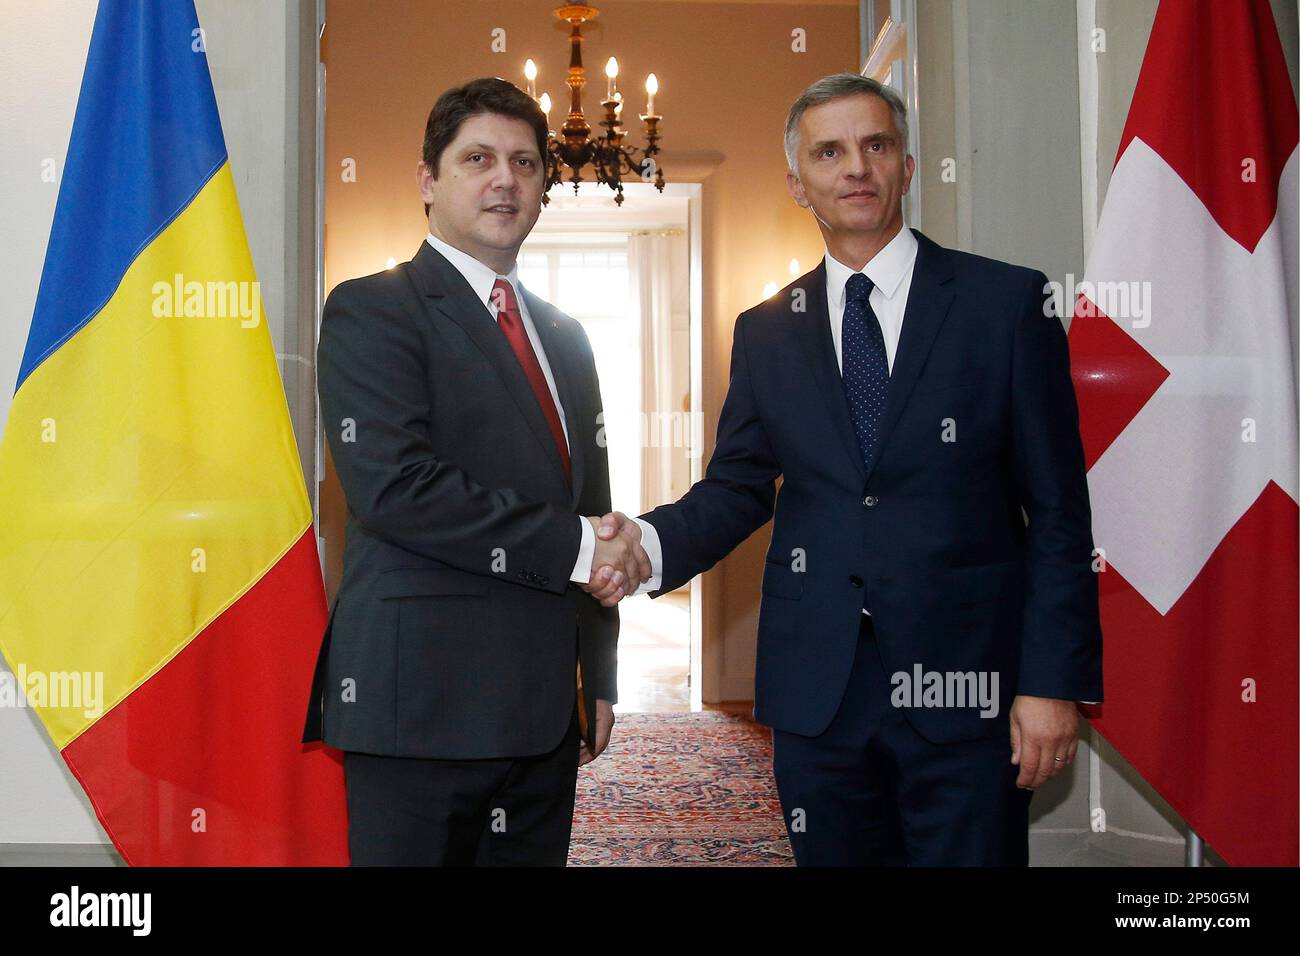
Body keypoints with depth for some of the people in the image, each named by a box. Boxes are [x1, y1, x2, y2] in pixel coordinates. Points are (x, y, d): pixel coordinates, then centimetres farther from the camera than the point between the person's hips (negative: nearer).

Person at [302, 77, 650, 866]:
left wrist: (600, 676, 15)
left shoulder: (565, 336, 17)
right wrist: (569, 546, -15)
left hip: (544, 709, 6)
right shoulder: (373, 311, -4)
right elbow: (392, 483, -18)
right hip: (422, 702, -6)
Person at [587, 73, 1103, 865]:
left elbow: (1057, 511, -3)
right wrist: (651, 543, -10)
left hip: (964, 688, -2)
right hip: (817, 692, 3)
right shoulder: (766, 331, 9)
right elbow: (738, 488, 10)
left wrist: (1055, 681, -7)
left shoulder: (1007, 302, -1)